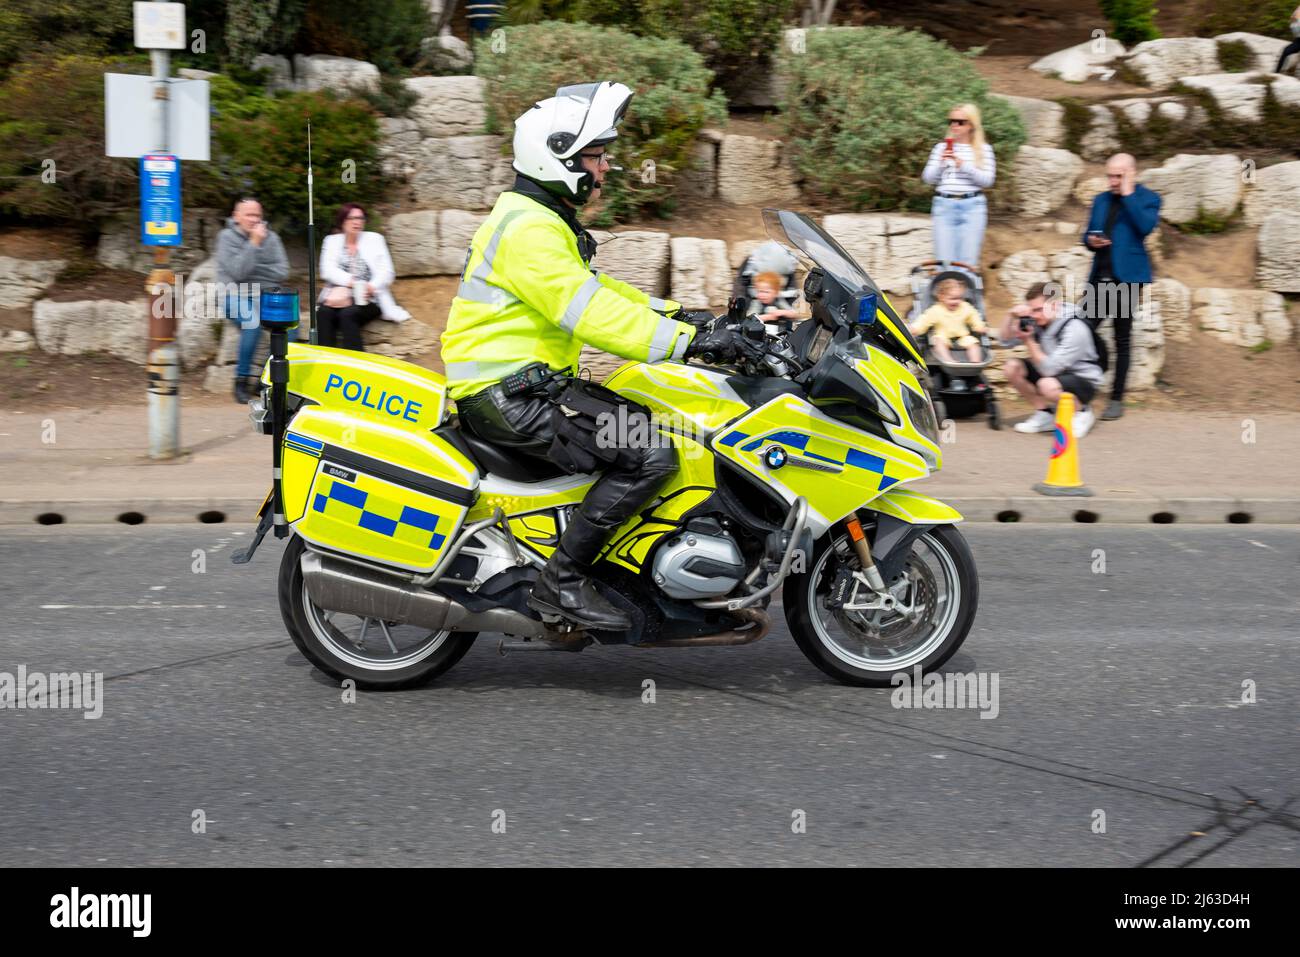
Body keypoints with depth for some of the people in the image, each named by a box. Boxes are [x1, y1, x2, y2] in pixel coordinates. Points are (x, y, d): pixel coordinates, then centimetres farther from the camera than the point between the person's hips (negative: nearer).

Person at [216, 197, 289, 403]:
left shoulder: (271, 237, 8)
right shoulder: (227, 237, -3)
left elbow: (282, 272, 0)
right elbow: (238, 272, -16)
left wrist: (253, 269, -9)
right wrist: (254, 243, -16)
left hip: (265, 295, 4)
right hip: (236, 296, -4)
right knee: (253, 323, -35)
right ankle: (242, 380, -20)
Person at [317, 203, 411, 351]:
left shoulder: (374, 239, 10)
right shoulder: (332, 241, 13)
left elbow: (386, 272, 0)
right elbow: (327, 270, -2)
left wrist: (370, 287, -21)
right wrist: (350, 282, -19)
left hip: (369, 300, -2)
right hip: (340, 295, 2)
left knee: (348, 314, -32)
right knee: (324, 312, -30)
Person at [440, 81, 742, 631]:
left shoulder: (544, 220, 18)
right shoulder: (529, 229, -17)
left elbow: (596, 291, 24)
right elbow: (588, 314, -26)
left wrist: (676, 313, 12)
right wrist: (688, 342, -26)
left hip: (531, 383, 11)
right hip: (506, 394, -11)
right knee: (650, 453, -20)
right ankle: (560, 582, -16)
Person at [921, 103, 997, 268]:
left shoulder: (983, 149, 8)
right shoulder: (941, 147, 13)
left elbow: (987, 180, -2)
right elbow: (928, 178, 10)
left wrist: (964, 165, -13)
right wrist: (940, 163, -8)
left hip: (972, 205, -1)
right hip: (944, 205, 1)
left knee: (968, 262, -5)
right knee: (944, 261, -3)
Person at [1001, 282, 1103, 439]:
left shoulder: (1074, 328, -28)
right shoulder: (1038, 320, -8)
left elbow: (1049, 369, -30)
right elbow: (1006, 341, 1)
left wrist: (1029, 341, -28)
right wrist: (1011, 317, -16)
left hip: (1083, 381, -7)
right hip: (1055, 373, 7)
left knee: (1047, 385, -37)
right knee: (1012, 367, -10)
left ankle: (1081, 413, -6)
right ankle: (1045, 414, 2)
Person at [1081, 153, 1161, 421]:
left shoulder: (1147, 198, 0)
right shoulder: (1101, 200, 16)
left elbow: (1145, 226, -18)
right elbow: (1088, 235, 21)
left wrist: (1128, 194, -14)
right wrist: (1091, 240, -3)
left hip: (1126, 277, -5)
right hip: (1099, 277, 5)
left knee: (1122, 338, 2)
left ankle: (1117, 399, 8)